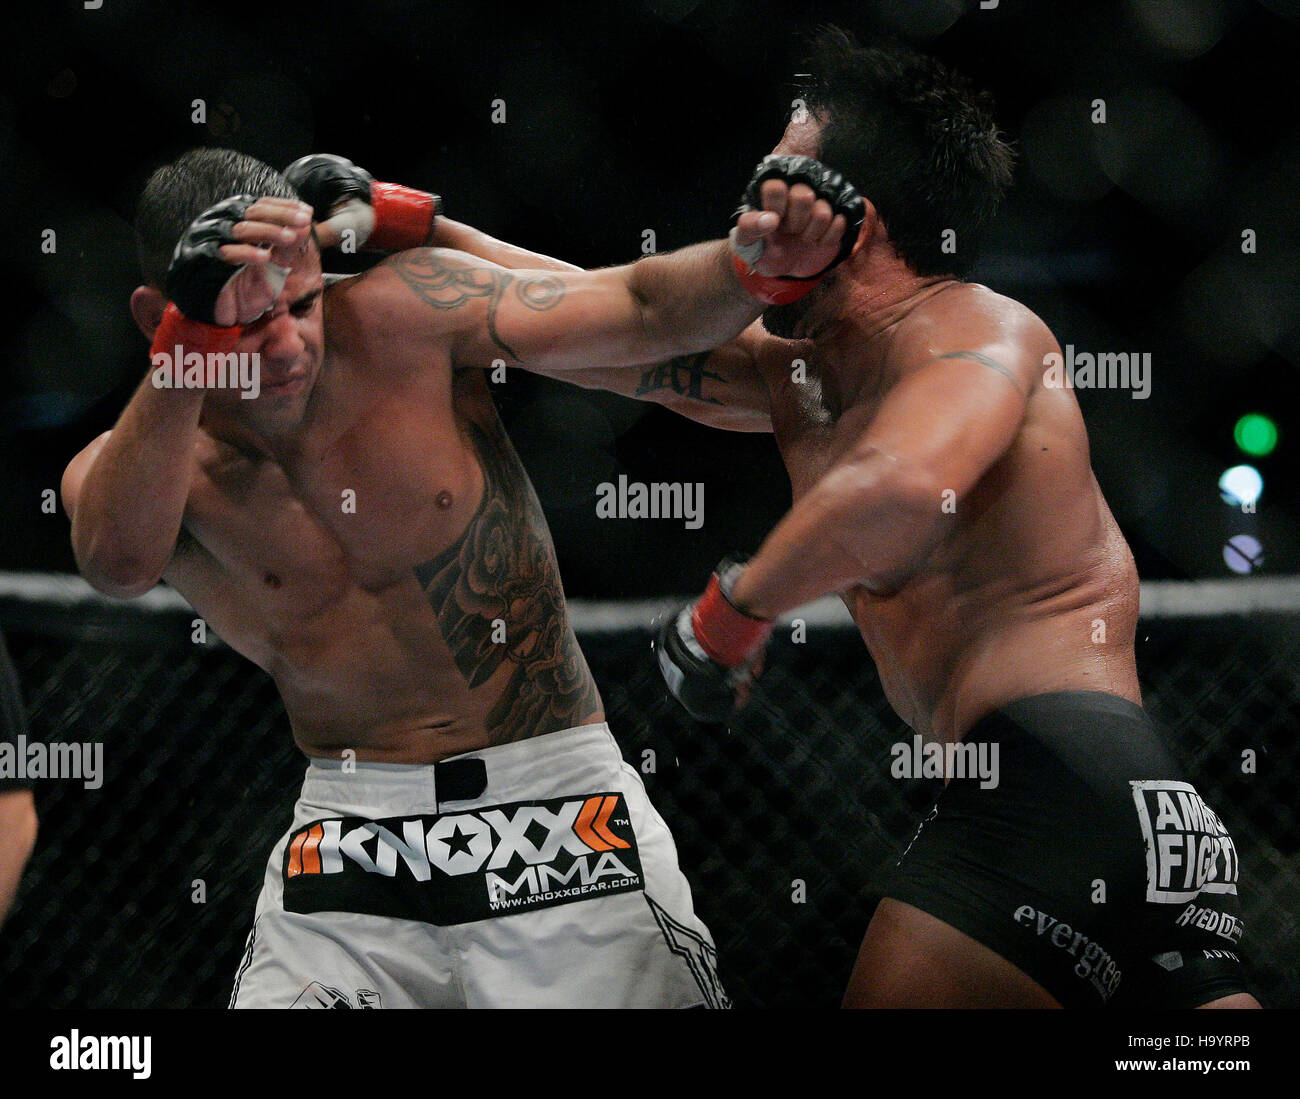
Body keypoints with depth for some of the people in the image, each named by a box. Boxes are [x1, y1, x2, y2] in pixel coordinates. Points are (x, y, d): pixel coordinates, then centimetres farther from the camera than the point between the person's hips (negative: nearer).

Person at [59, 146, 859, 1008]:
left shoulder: (399, 316, -6)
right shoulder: (131, 465, -6)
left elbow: (641, 311, -10)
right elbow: (118, 562, -31)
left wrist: (759, 262, -31)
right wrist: (189, 347, -42)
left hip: (556, 793, 0)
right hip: (353, 832, 1)